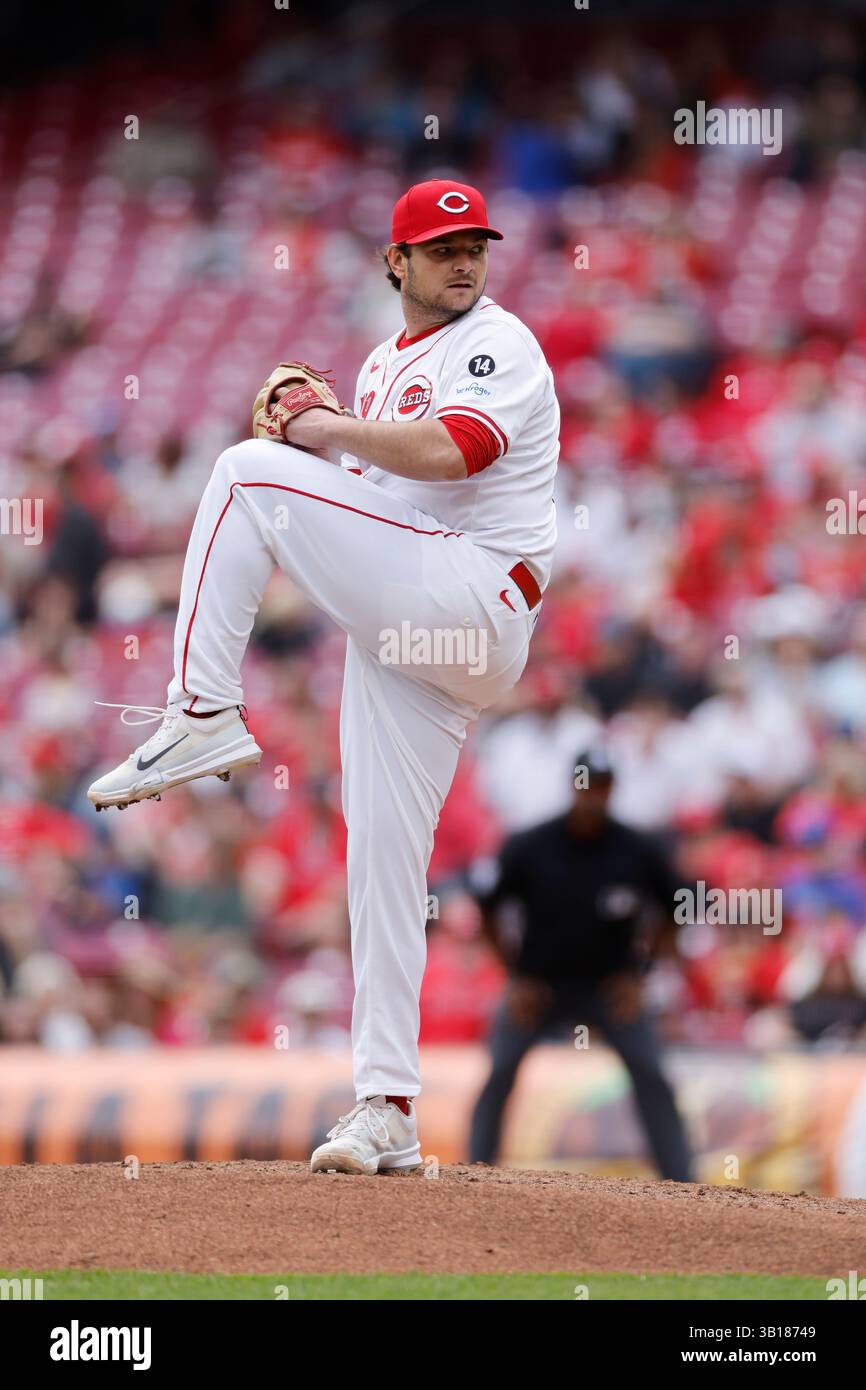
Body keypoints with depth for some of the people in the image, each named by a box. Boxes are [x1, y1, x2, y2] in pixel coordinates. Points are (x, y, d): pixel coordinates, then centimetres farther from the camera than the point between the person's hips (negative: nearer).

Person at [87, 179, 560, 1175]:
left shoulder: (497, 346, -3)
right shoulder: (383, 365, 24)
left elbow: (446, 452, -21)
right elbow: (367, 493, 25)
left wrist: (327, 431, -8)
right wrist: (303, 430, 6)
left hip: (472, 598, -8)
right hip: (397, 629, 8)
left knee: (247, 474, -16)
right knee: (381, 859, 3)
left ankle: (202, 713, -17)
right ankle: (386, 1112, 5)